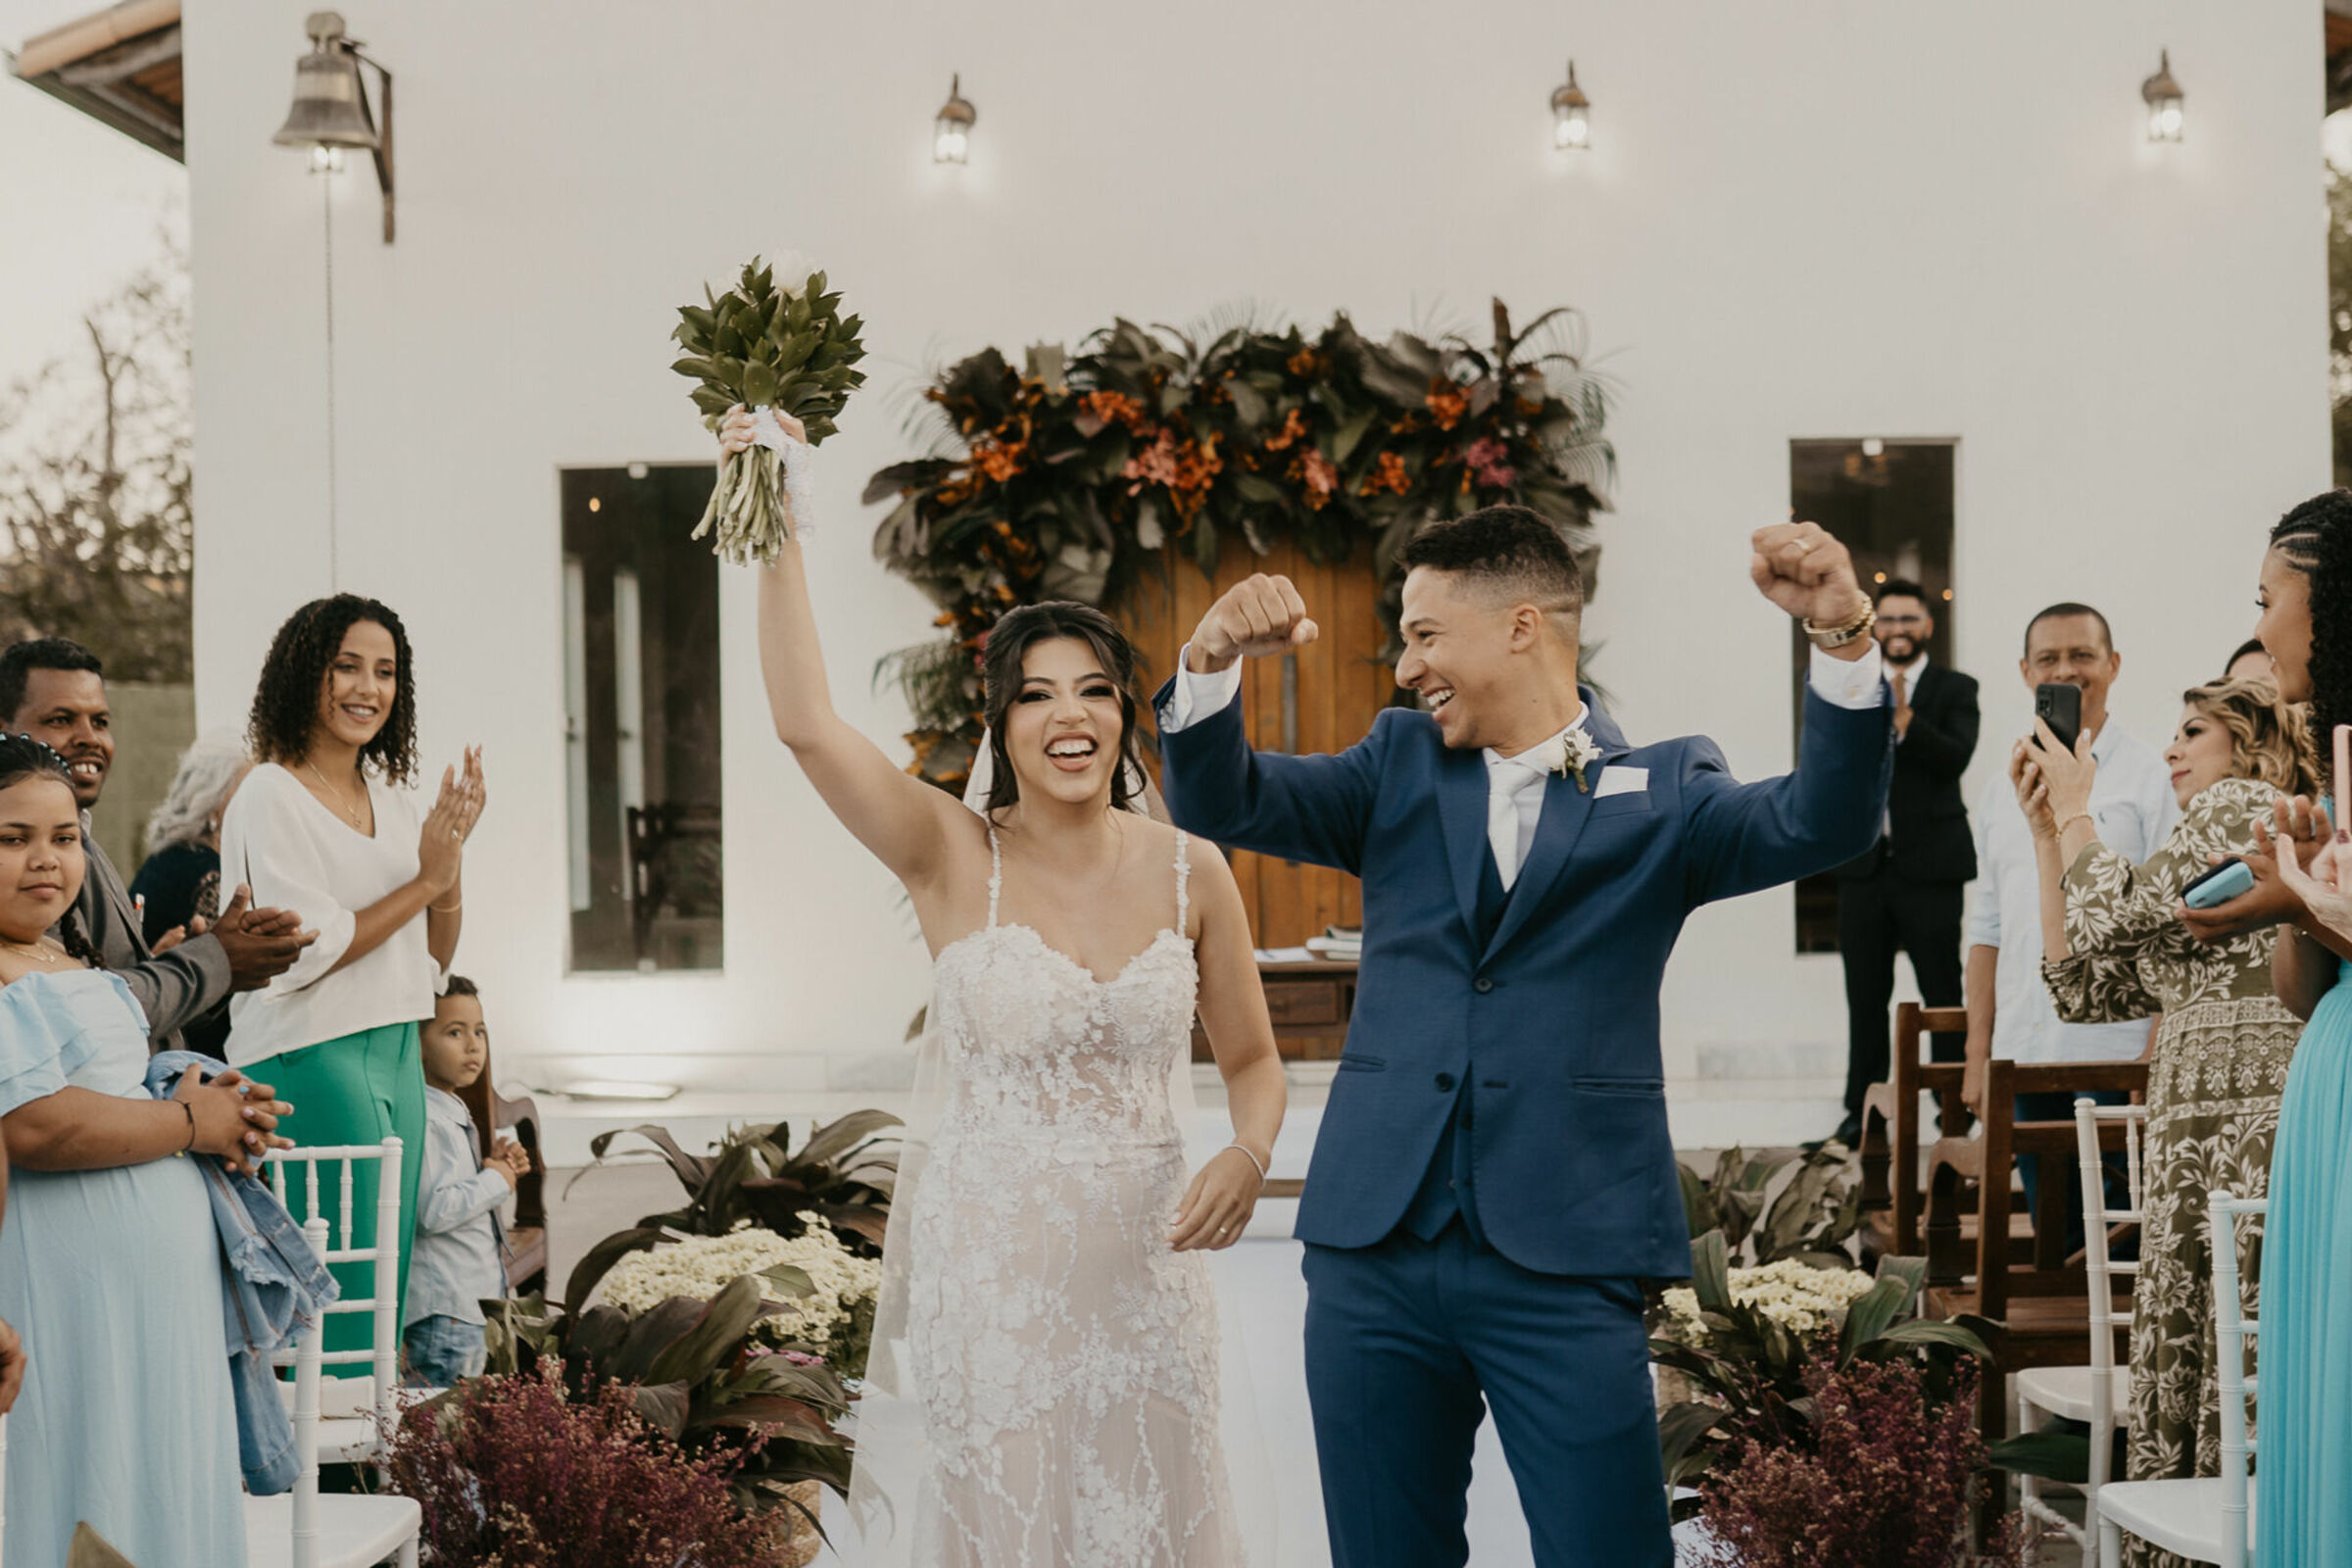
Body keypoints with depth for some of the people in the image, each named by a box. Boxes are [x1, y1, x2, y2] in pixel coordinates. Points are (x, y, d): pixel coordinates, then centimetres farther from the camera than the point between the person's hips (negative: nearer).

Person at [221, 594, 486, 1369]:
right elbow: (304, 955, -16)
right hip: (309, 1061, -8)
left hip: (398, 1055, 8)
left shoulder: (390, 796, 14)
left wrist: (453, 849, -2)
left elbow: (433, 960, 14)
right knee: (337, 1294, -8)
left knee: (387, 1292, 9)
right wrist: (426, 879, -12)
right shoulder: (270, 797, -8)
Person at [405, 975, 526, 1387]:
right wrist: (495, 1181, -13)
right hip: (442, 1310, -11)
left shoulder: (455, 1114, 15)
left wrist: (496, 1169, 9)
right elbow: (431, 1212, -26)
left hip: (472, 1304, 11)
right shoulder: (422, 1120, -18)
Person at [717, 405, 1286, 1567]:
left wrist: (1247, 1157, -10)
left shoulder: (1190, 877, 0)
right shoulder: (953, 857, -7)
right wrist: (781, 529, -25)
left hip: (1140, 1263, 2)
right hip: (983, 1264, -2)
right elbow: (804, 723, -21)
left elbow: (1251, 1061, 11)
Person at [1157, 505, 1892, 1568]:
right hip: (1376, 1247, 3)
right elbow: (1219, 802, 5)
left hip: (1563, 1260, -3)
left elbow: (1825, 823, -11)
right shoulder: (1400, 764, 13)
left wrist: (1842, 637, -26)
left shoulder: (1661, 793, 4)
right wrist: (1212, 663, -15)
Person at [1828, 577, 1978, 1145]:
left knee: (1942, 992, 0)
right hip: (1864, 865, 3)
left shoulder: (1955, 689, 2)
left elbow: (1956, 758, -14)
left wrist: (1905, 721, -29)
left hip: (1928, 864, -3)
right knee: (1865, 996, 8)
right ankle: (1863, 1108, 14)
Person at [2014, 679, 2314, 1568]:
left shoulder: (2244, 805, 0)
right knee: (2180, 1371, 6)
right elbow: (2082, 984, 22)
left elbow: (2111, 913, -5)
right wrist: (2046, 831, 23)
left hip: (2251, 1125, -9)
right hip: (2196, 1136, 9)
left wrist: (2076, 809, 11)